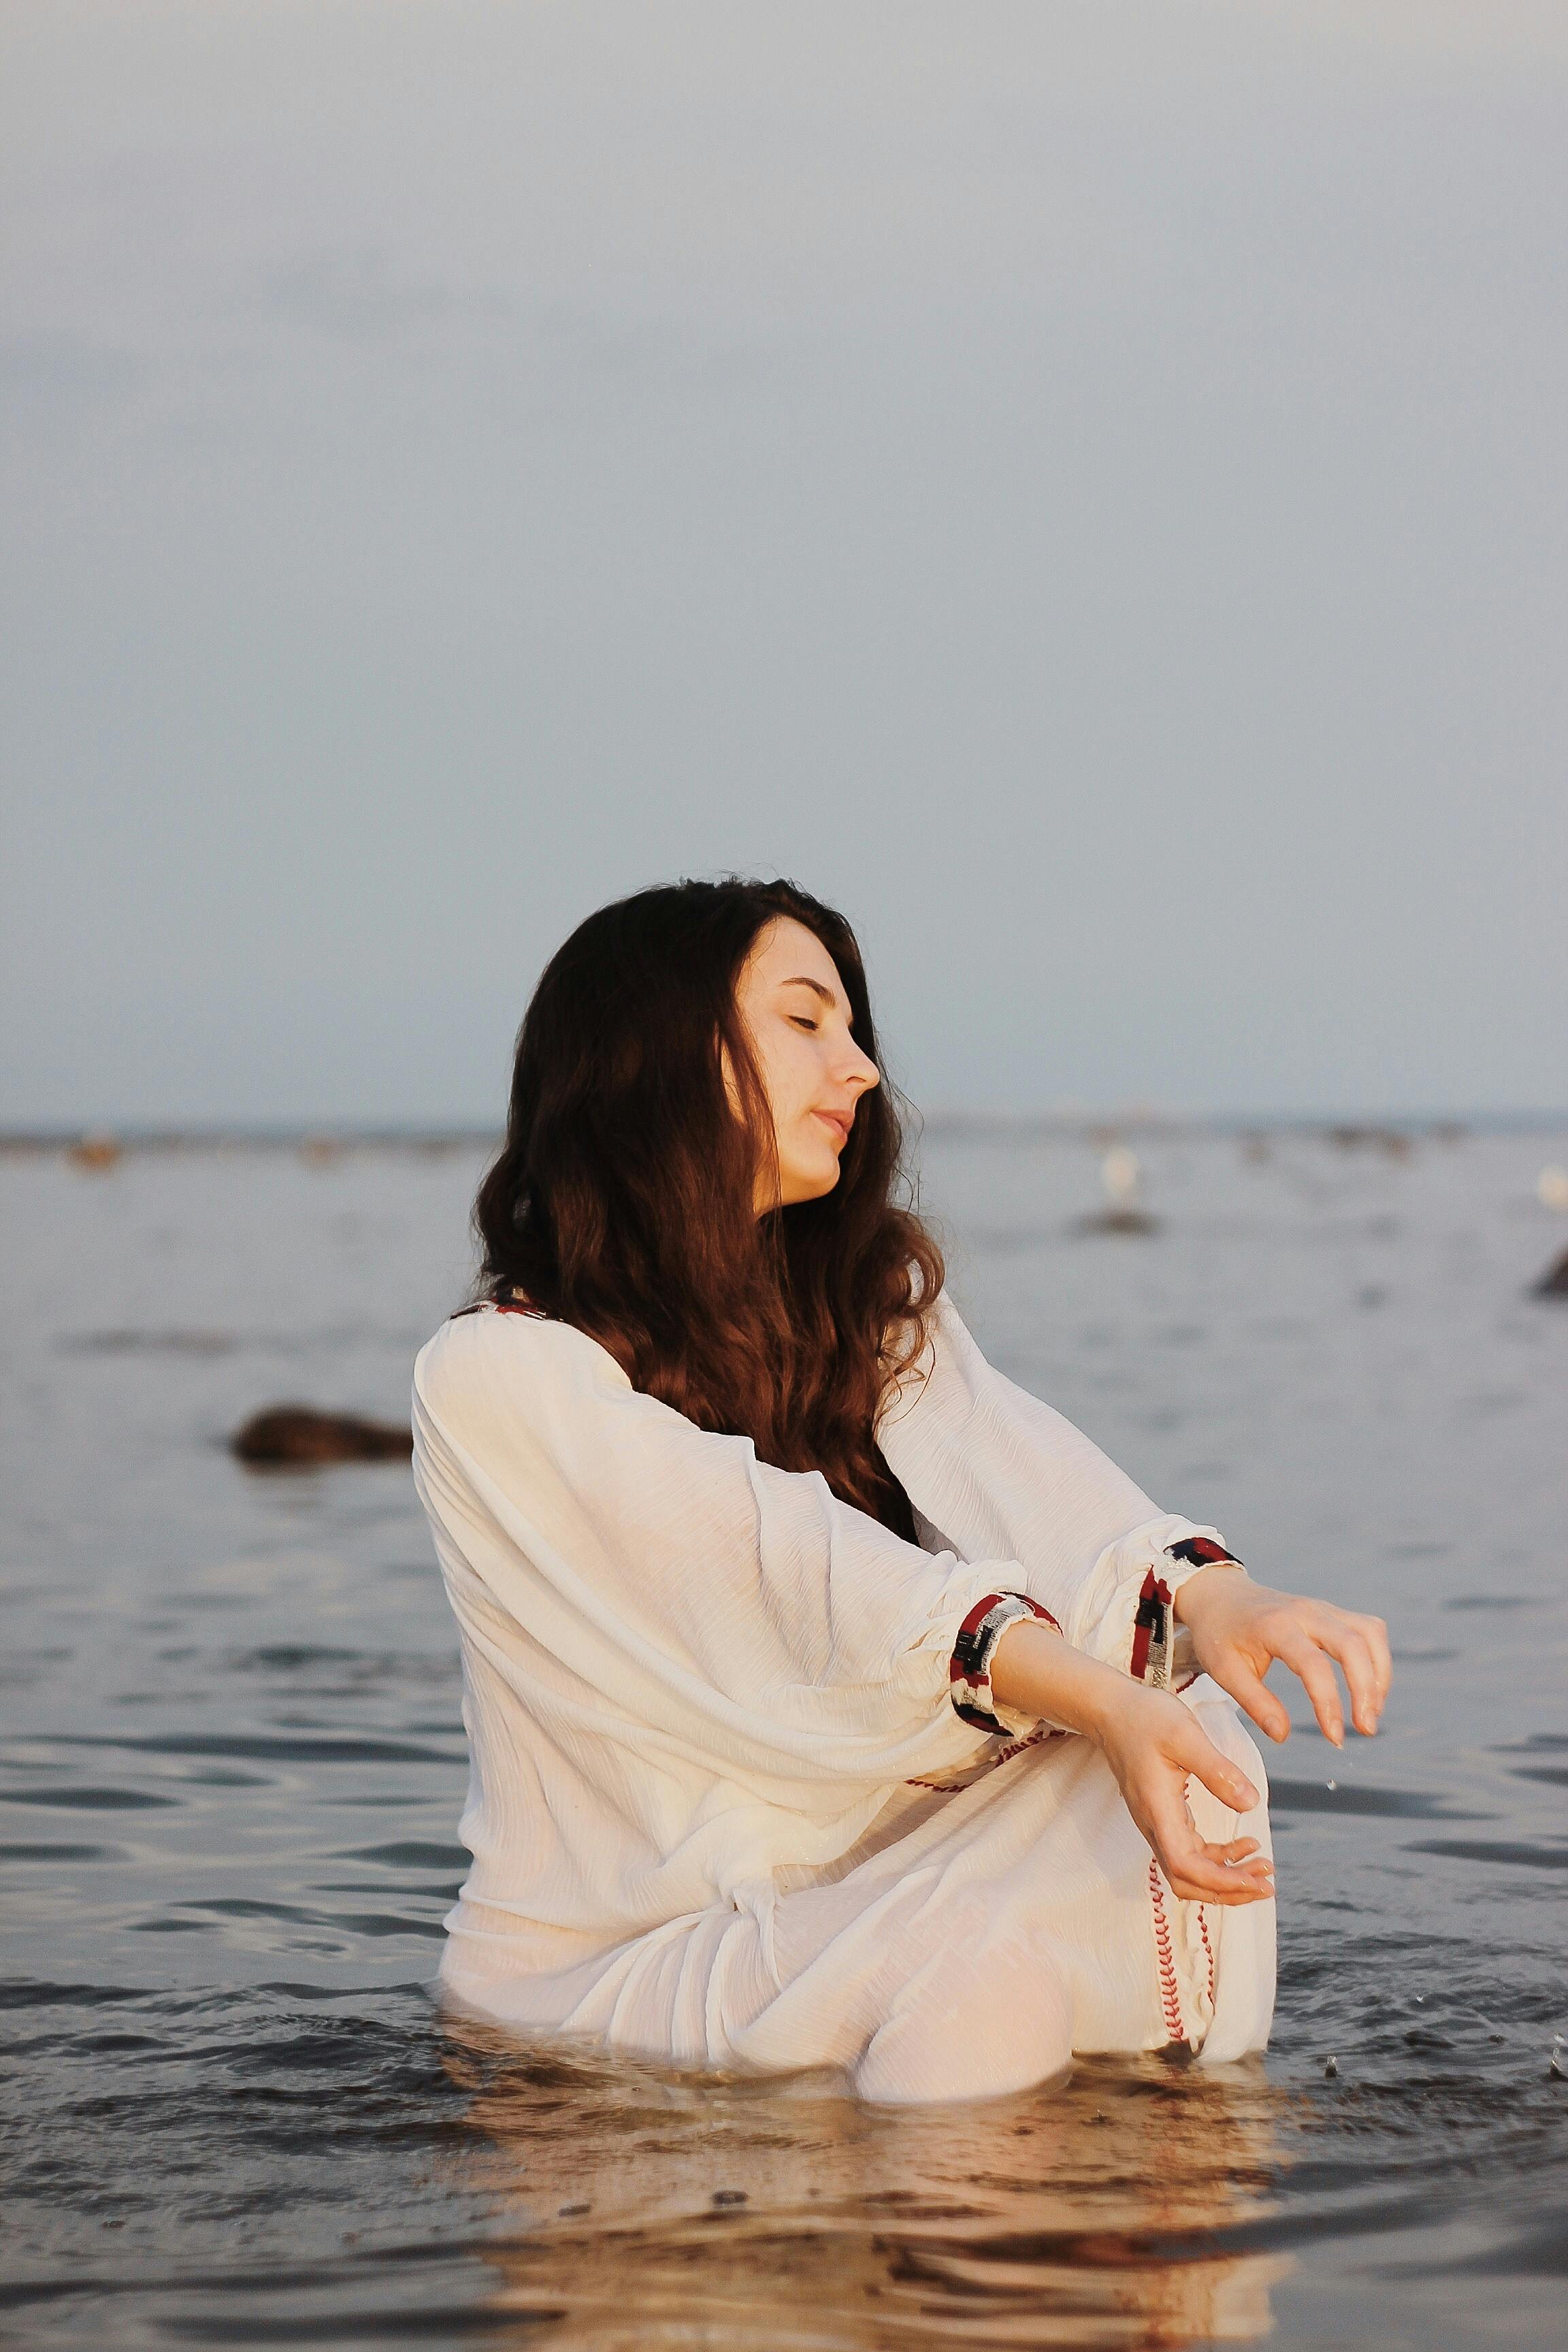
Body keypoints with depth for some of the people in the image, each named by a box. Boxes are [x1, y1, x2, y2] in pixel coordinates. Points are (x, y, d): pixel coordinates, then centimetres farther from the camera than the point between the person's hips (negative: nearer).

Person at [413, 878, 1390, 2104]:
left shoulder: (874, 1304, 10)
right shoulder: (497, 1377, -11)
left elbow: (1012, 1480, -11)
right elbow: (793, 1569, -26)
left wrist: (1204, 1592, -34)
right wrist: (1096, 1699, -39)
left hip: (847, 1899, 6)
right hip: (609, 1960, -6)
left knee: (1188, 1754, -19)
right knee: (981, 1960, -33)